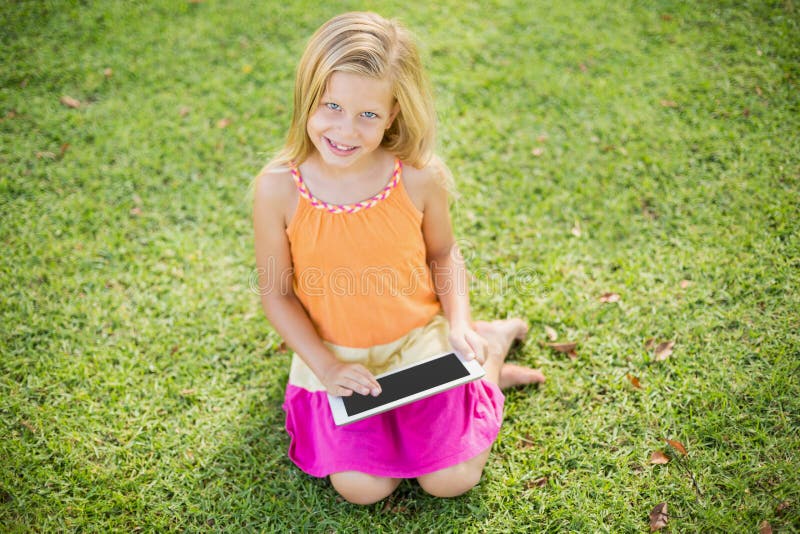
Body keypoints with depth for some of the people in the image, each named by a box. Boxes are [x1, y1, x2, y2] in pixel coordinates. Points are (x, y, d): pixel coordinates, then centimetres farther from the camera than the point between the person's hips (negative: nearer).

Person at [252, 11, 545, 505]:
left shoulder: (420, 177, -19)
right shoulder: (278, 188, -20)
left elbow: (444, 253, 1)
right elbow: (276, 292, -9)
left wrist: (460, 323, -13)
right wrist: (325, 366, -15)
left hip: (418, 342, -1)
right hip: (336, 356, 1)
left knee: (451, 480, 0)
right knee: (362, 489, -6)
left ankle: (492, 344, 24)